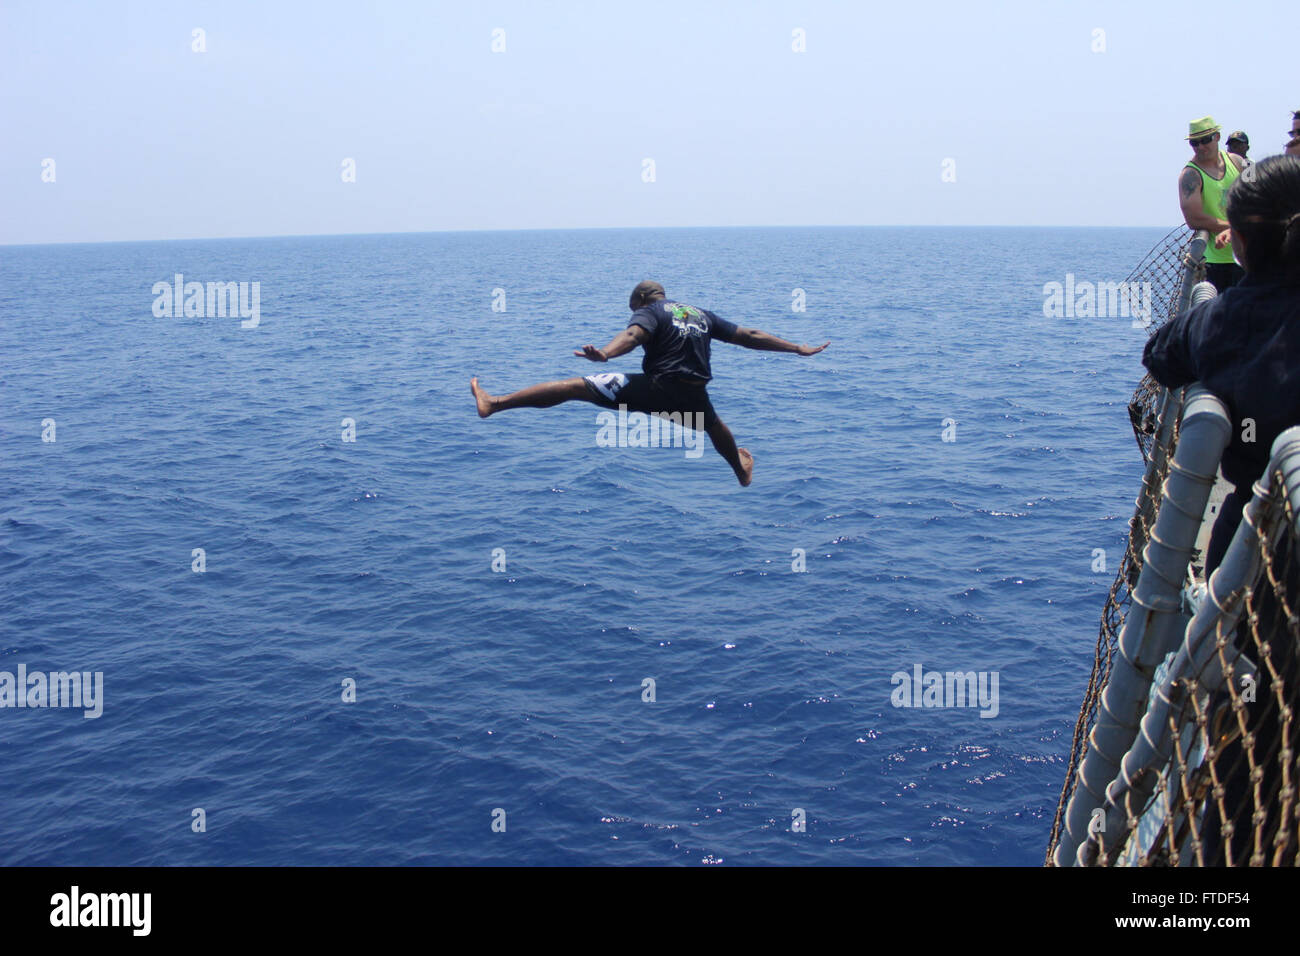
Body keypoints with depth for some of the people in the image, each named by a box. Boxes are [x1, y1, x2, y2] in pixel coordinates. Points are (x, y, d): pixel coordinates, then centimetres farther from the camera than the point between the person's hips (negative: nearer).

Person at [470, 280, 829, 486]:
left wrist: (605, 354, -41)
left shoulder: (650, 312, 3)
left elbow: (633, 335, -21)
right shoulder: (701, 314, 20)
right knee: (713, 426, 41)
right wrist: (798, 349, 33)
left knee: (574, 387, -4)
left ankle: (494, 403, -8)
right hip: (692, 399, 5)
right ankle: (740, 466, 68)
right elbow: (750, 336, 24)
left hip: (656, 389, -5)